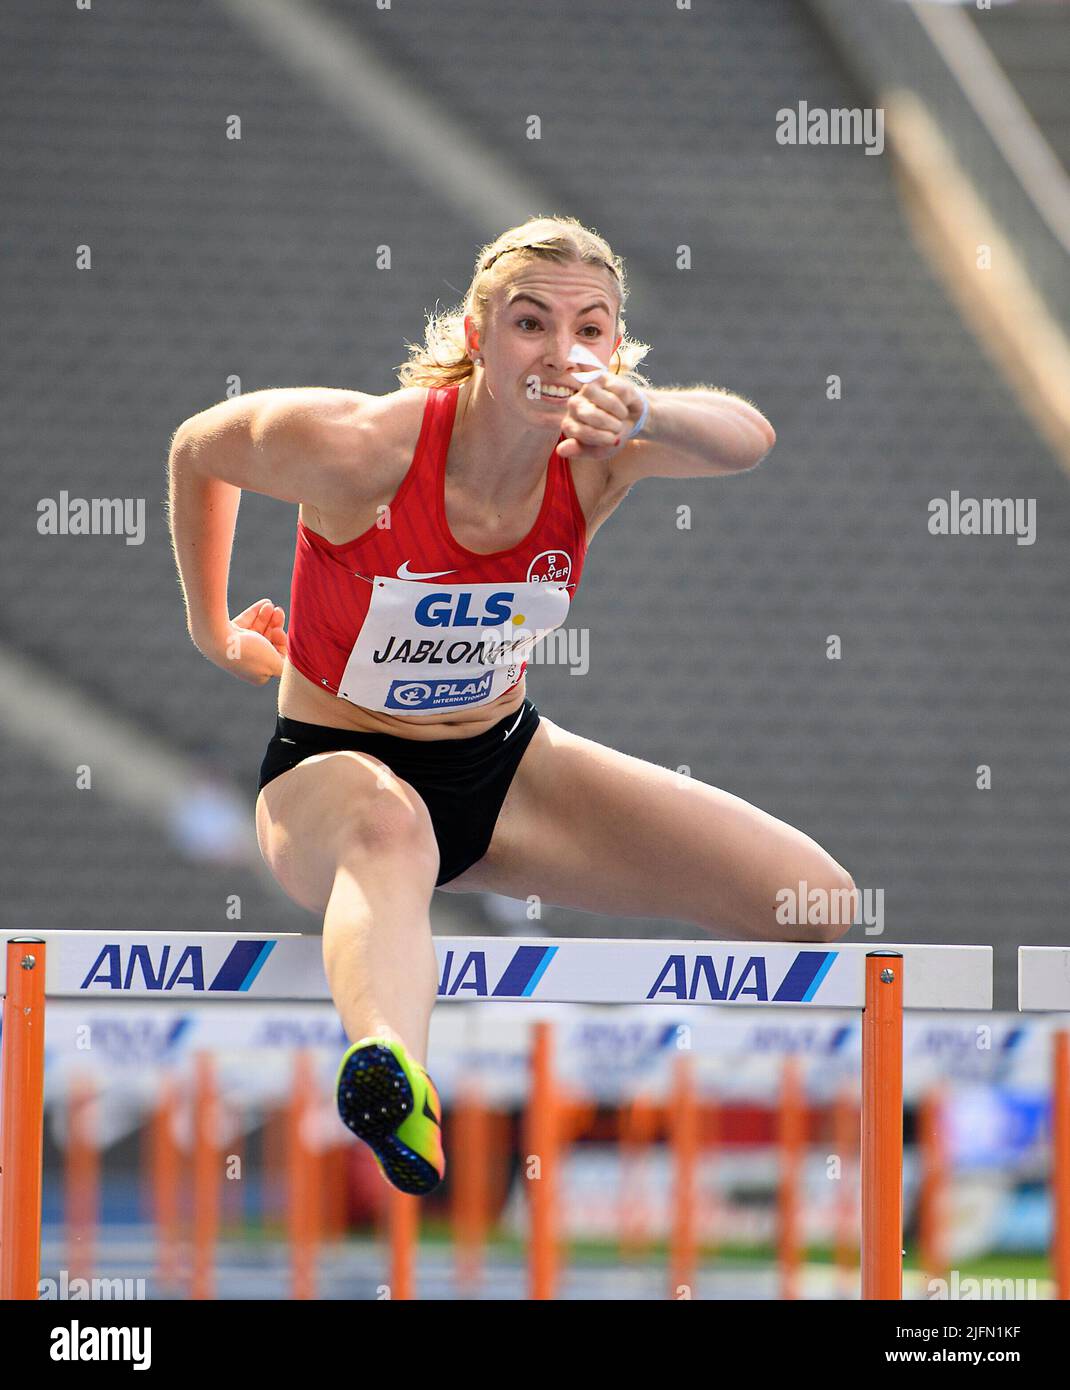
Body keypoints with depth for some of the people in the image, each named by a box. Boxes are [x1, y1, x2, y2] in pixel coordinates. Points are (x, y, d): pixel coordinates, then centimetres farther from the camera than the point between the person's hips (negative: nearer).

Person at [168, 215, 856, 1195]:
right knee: (389, 831, -47)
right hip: (333, 772, -5)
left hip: (504, 766, 5)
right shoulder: (360, 449, -24)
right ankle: (393, 1090, -79)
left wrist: (640, 414, -58)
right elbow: (197, 450, -3)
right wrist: (213, 631, 8)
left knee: (816, 903, -9)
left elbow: (748, 439, -37)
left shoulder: (591, 454, -15)